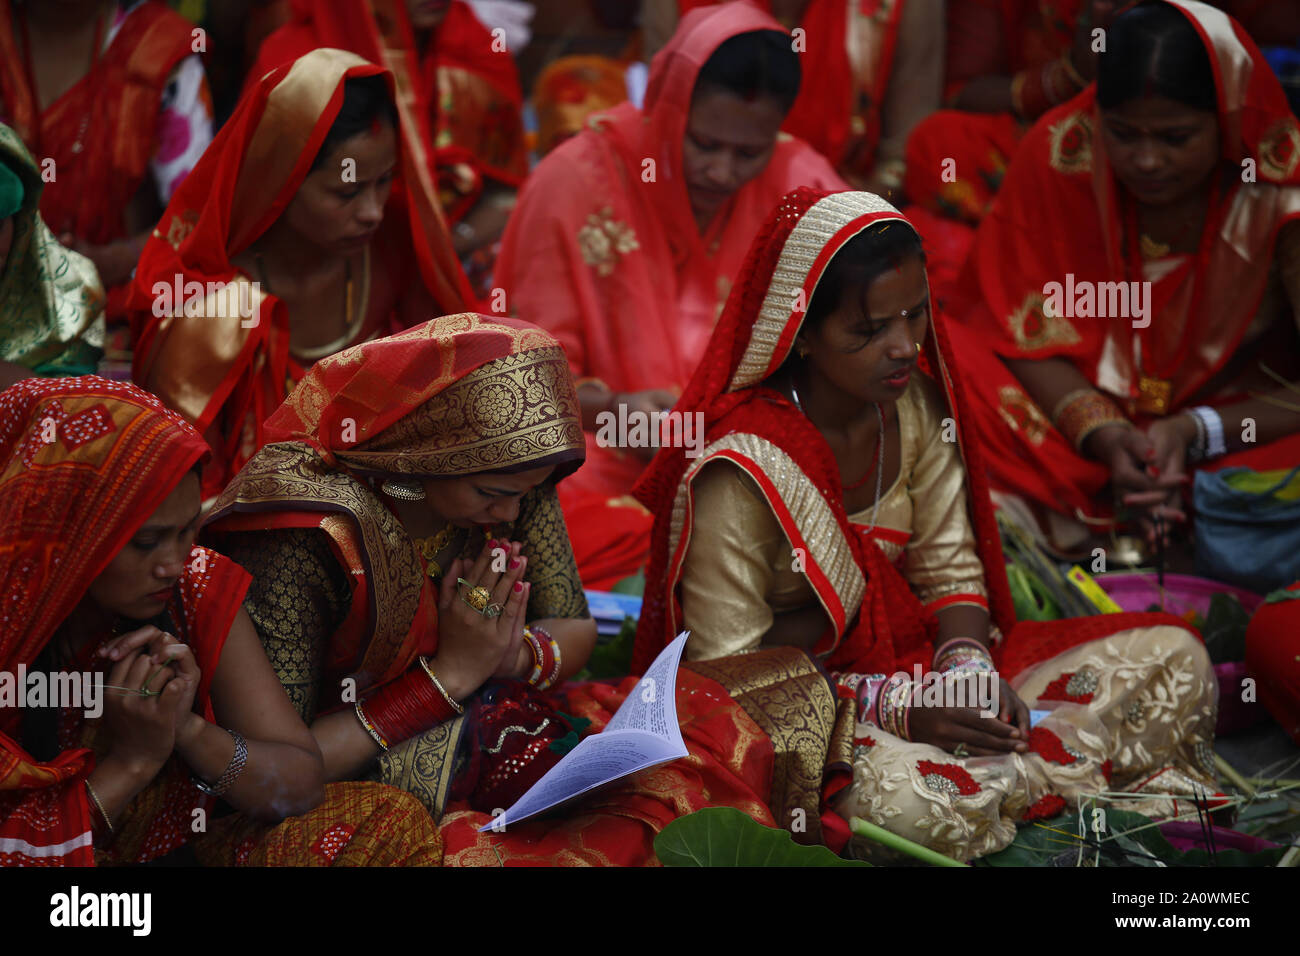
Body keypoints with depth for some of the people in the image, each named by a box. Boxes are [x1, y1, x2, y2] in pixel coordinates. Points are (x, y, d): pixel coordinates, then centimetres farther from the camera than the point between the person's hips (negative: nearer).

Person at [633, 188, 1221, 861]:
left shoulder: (915, 405, -2)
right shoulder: (742, 468, -23)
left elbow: (951, 571, 4)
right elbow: (728, 670, -21)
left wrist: (967, 666, -17)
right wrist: (894, 710, -26)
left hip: (914, 663, 6)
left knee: (1173, 659, -1)